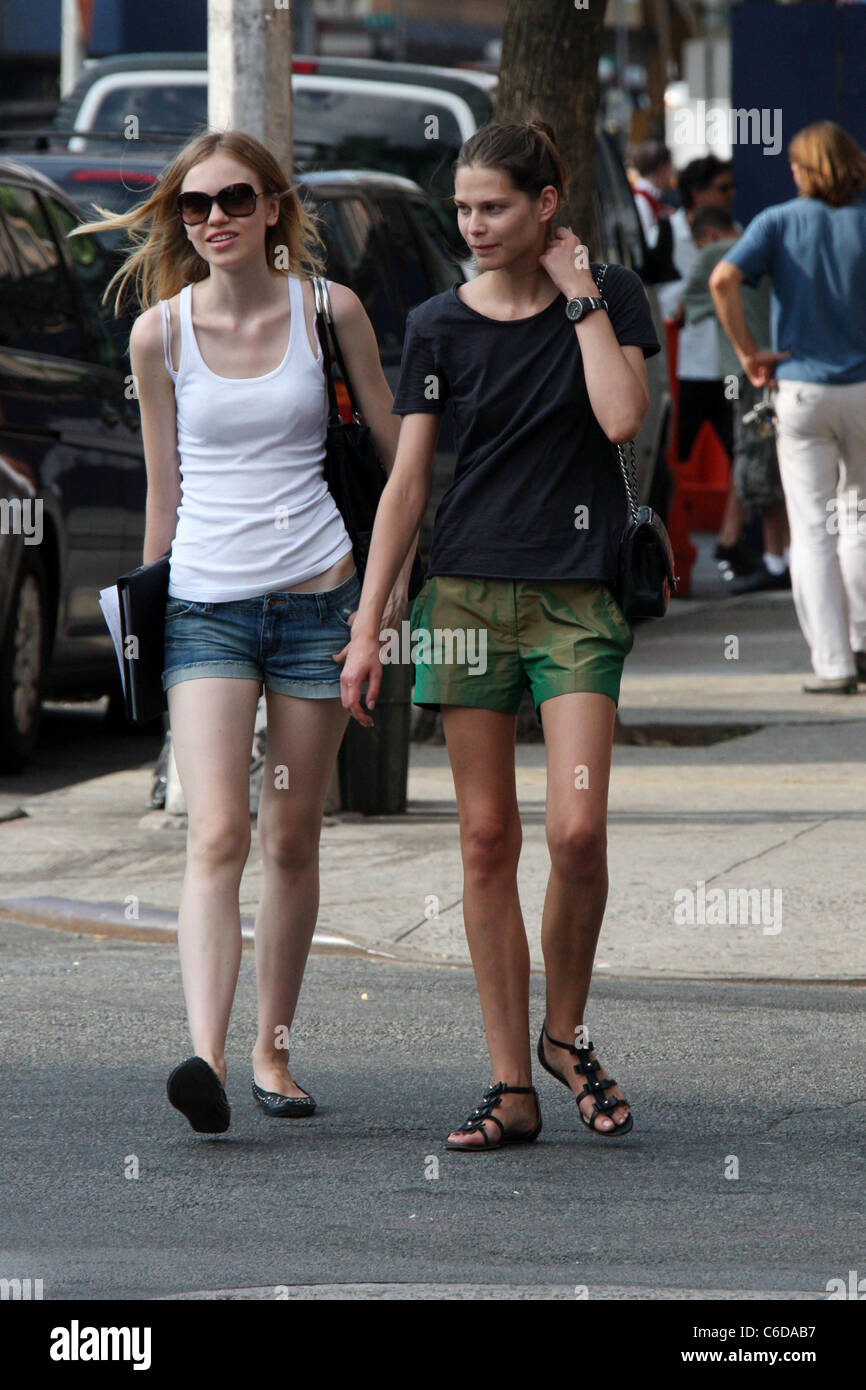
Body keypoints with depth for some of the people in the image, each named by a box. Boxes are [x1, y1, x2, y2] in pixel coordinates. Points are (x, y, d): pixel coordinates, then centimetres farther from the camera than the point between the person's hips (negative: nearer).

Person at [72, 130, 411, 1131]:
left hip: (317, 595, 1)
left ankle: (274, 1049, 19)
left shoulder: (327, 311, 0)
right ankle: (206, 1056, -28)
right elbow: (165, 488, 10)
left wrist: (399, 578, 5)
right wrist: (146, 612, 13)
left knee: (292, 840, 6)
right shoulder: (161, 333, 1)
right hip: (206, 604, -1)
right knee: (216, 836, -15)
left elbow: (398, 450, 9)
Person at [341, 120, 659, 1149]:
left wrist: (579, 294, -7)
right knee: (487, 840, 0)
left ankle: (565, 1030, 11)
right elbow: (406, 480, 5)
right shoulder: (440, 325, 5)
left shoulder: (609, 298, 3)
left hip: (576, 597, -1)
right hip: (468, 592, 1)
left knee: (576, 830, -14)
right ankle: (512, 1089, 5)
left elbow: (622, 416, -13)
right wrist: (367, 626, 0)